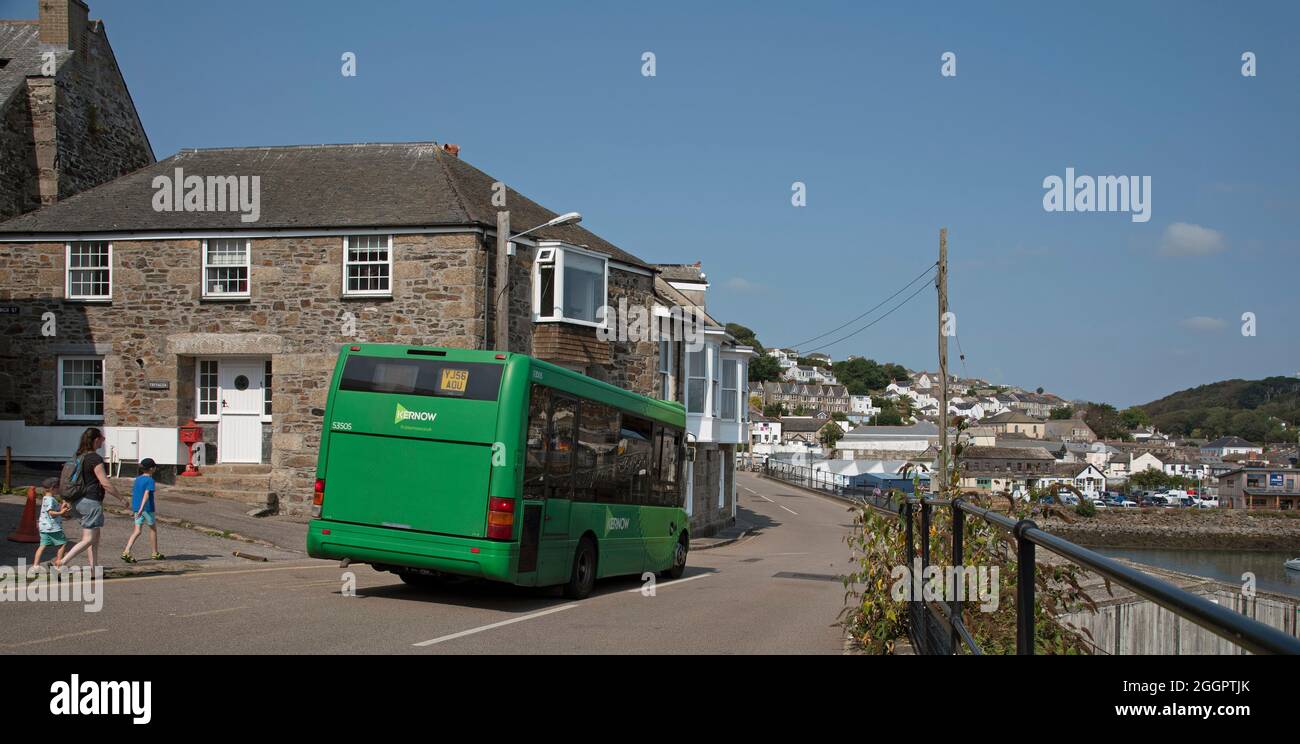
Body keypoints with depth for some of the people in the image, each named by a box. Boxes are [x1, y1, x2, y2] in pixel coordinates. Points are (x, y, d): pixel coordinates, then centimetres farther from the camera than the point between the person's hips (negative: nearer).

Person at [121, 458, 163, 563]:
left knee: (137, 531, 4)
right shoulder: (150, 480, -12)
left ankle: (126, 552, -12)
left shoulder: (137, 479, 11)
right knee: (153, 529, 10)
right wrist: (142, 508, -32)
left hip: (136, 507, 6)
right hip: (147, 508, -6)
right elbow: (146, 494, -23)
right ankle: (155, 553, 20)